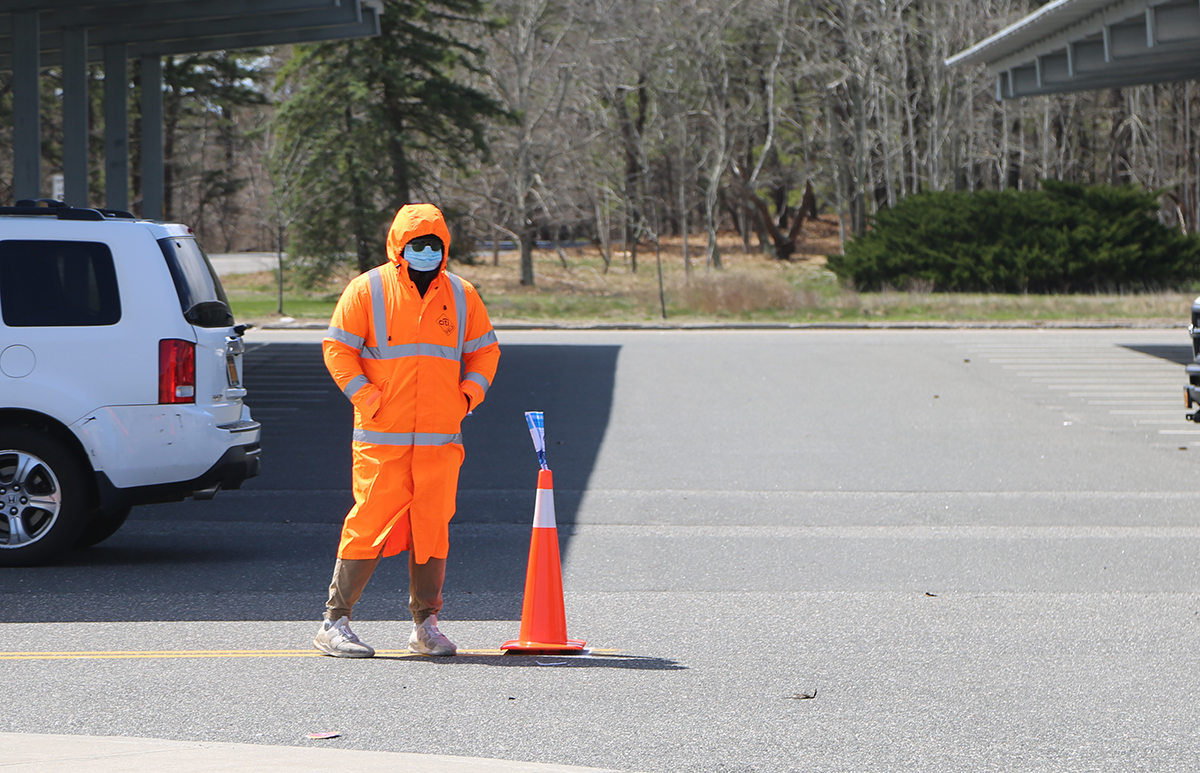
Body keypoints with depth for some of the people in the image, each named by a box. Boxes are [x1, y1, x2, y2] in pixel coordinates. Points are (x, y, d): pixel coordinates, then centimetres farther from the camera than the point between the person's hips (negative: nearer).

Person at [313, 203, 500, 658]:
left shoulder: (460, 296, 12)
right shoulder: (367, 290, 0)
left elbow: (484, 350, 21)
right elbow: (337, 348, 1)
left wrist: (470, 393, 4)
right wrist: (365, 396, -10)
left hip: (442, 438, 4)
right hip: (382, 435, -4)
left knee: (432, 526, 3)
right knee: (371, 522, -8)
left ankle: (425, 624, 13)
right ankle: (335, 623, 0)